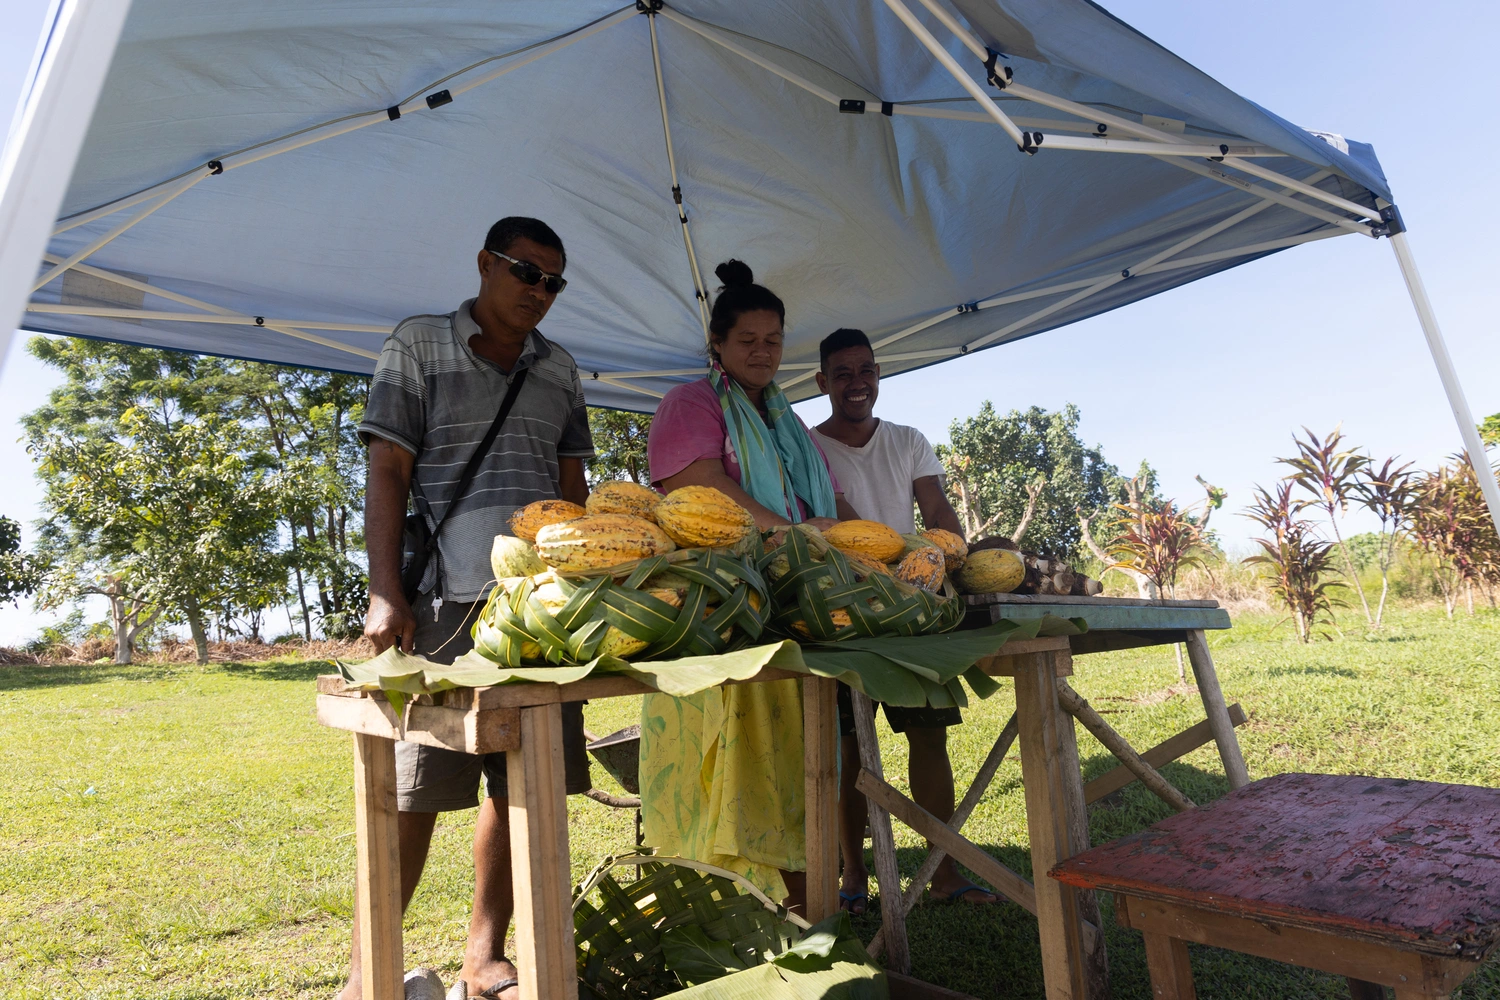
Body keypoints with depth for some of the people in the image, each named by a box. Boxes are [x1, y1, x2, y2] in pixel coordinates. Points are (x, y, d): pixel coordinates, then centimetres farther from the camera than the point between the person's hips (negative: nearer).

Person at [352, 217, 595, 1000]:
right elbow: (387, 475, -1)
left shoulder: (559, 370, 18)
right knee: (413, 788, 0)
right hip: (446, 603, -4)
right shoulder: (418, 344, 7)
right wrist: (385, 594, -10)